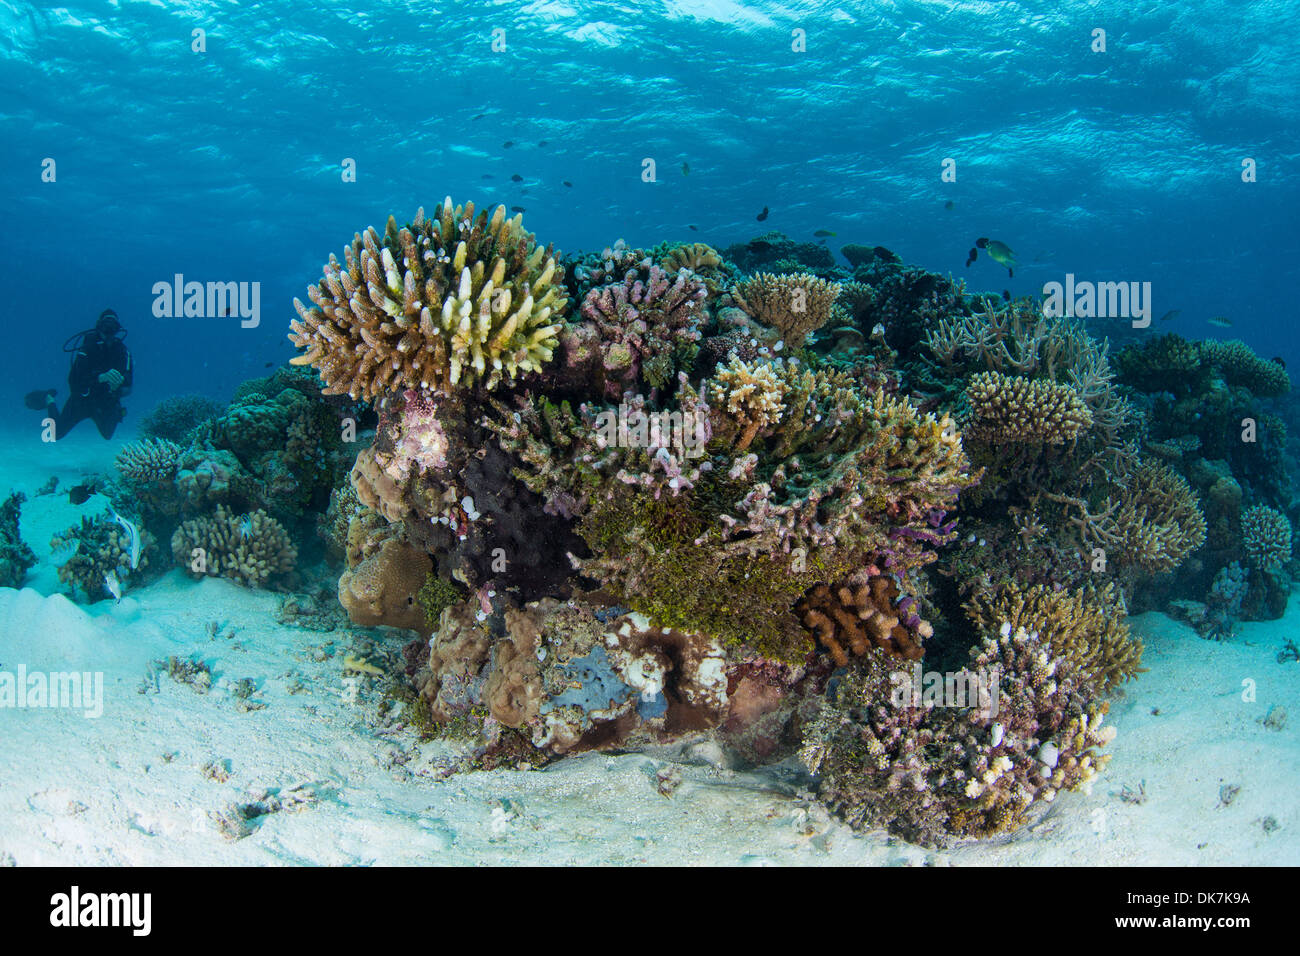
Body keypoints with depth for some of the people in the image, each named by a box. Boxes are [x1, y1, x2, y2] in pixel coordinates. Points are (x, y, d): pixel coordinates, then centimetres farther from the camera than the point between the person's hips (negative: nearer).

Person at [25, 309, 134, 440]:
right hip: (82, 399, -3)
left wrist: (118, 381, -40)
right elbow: (75, 379, -33)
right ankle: (49, 399, 30)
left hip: (107, 403, 3)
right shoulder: (87, 347, -23)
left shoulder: (122, 350, -12)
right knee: (56, 434, 4)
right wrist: (101, 377, -49)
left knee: (108, 435, 23)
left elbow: (129, 380, -16)